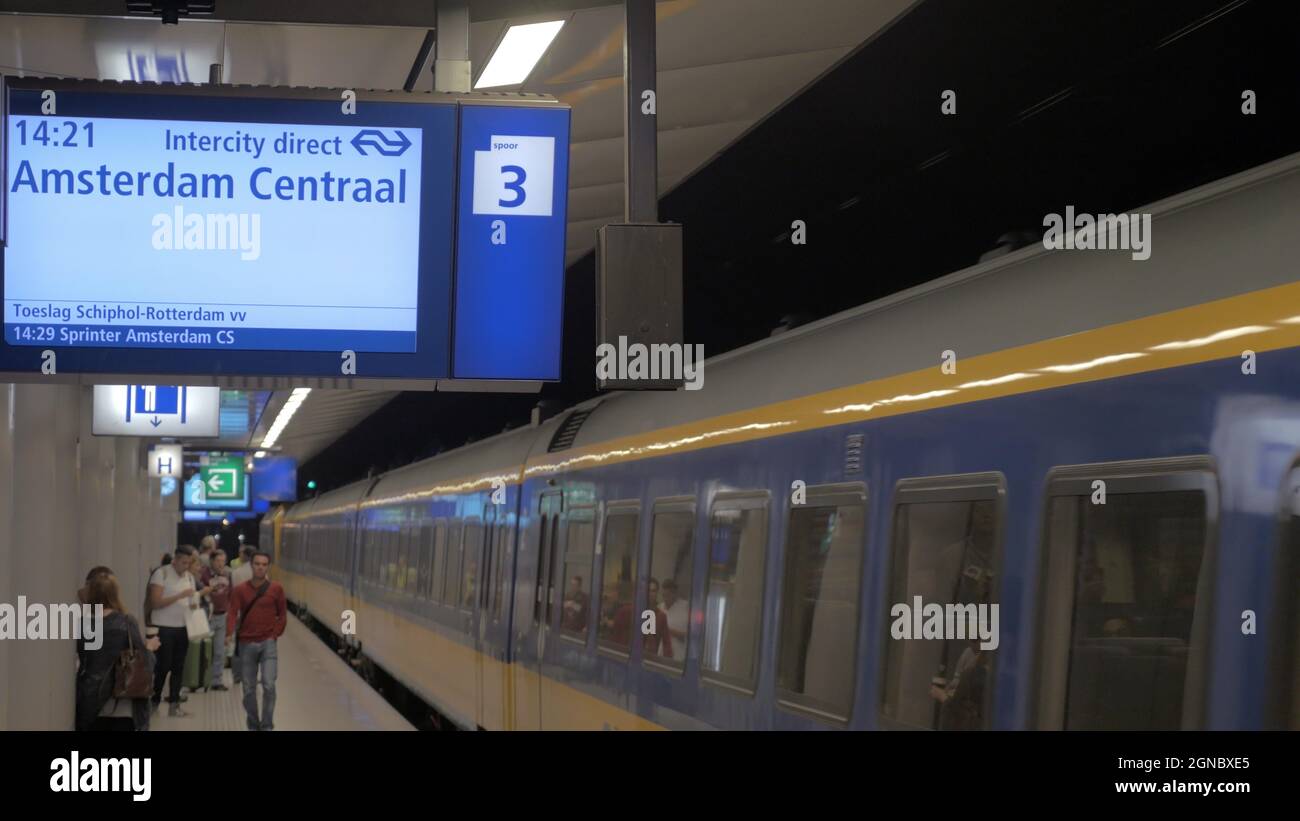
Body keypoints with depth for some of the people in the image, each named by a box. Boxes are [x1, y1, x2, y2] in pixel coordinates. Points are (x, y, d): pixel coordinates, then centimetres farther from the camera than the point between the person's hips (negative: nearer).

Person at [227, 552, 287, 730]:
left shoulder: (276, 589, 0)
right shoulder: (240, 590, 1)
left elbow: (282, 615, 8)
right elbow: (232, 613, -9)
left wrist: (274, 635, -1)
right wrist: (230, 633, -26)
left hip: (268, 643, -1)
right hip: (246, 644, 1)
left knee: (269, 685, -15)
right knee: (249, 689, 6)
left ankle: (267, 725, -3)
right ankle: (253, 724, 21)